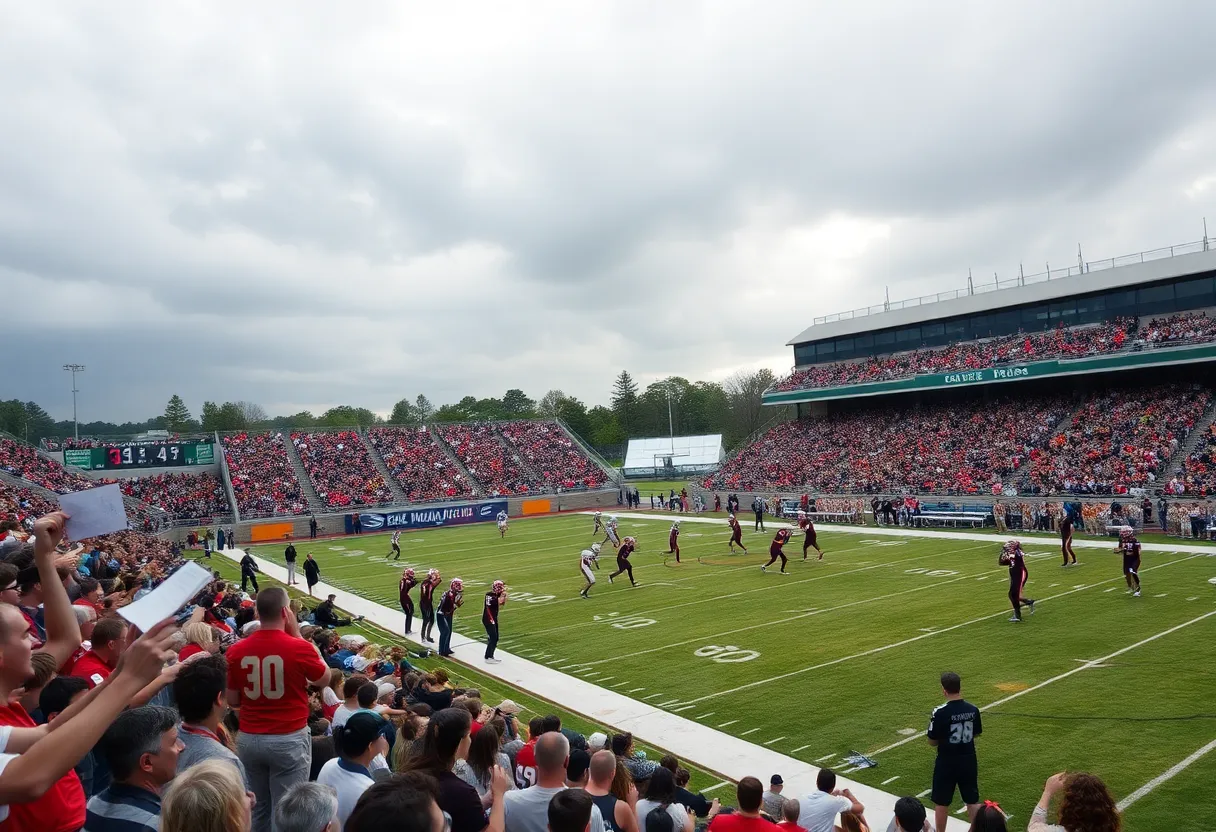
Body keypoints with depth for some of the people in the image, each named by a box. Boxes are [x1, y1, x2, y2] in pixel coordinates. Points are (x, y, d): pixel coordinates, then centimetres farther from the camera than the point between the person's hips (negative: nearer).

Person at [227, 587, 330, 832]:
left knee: (256, 810, 18)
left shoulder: (236, 651, -4)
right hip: (289, 739, -4)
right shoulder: (299, 648, -16)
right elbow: (324, 679, 4)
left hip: (248, 738, 4)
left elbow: (232, 700, 6)